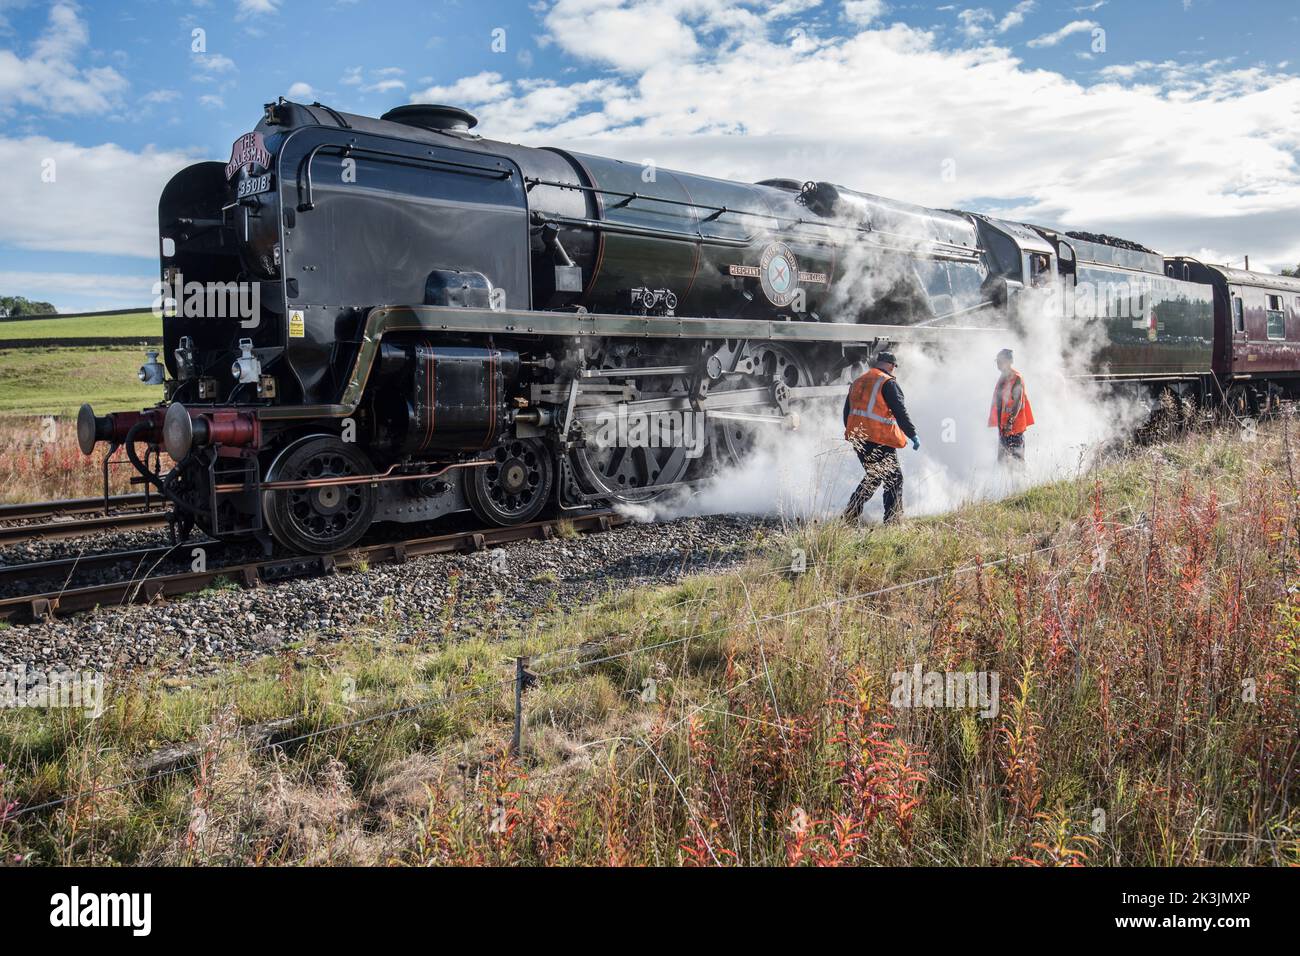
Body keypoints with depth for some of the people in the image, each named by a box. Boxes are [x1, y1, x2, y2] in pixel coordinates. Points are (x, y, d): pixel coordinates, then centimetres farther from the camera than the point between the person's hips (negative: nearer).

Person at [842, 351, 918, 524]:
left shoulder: (858, 382, 16)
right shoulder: (887, 383, -7)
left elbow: (846, 412, 21)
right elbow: (900, 412, -14)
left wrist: (853, 433, 31)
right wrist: (913, 435, -10)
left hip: (857, 437, 8)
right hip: (879, 439, -8)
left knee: (874, 476, 21)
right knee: (894, 478, 3)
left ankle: (851, 513, 16)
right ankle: (892, 519, 1)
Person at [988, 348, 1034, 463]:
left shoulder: (1016, 379, -11)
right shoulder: (1002, 378, 14)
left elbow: (1018, 403, -18)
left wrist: (1010, 421, -27)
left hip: (1014, 425, -9)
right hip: (1003, 425, 9)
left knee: (1015, 458, -8)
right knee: (1002, 459, 11)